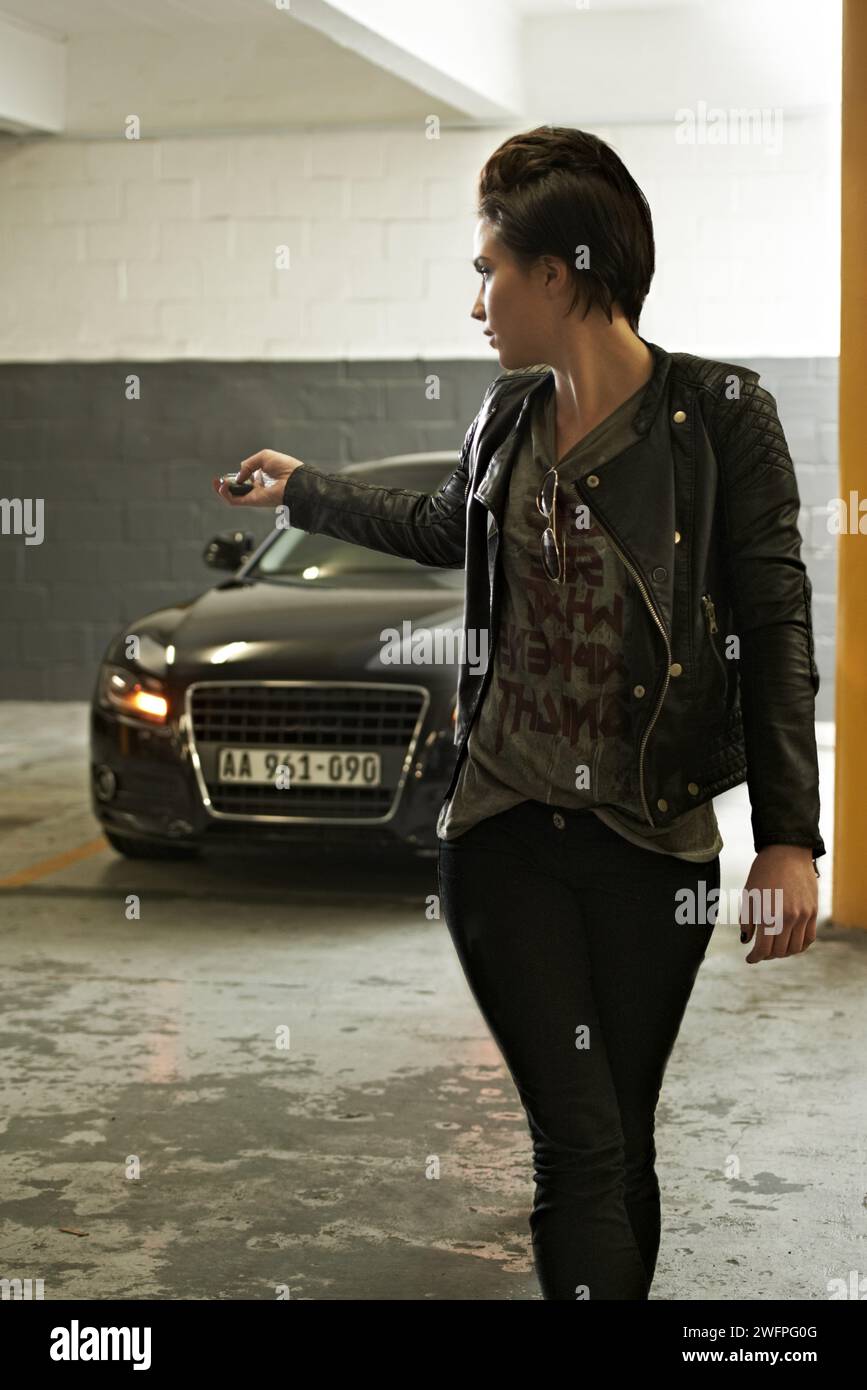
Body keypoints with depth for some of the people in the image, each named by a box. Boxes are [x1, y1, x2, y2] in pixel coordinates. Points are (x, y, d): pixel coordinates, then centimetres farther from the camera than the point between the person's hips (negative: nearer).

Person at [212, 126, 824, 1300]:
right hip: (507, 827, 3)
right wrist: (301, 490, 41)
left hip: (653, 840, -3)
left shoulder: (720, 414, -8)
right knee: (581, 1145, -5)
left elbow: (777, 628, -7)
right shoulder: (509, 413, 7)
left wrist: (790, 838, -12)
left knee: (620, 1145, 7)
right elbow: (443, 527, 29)